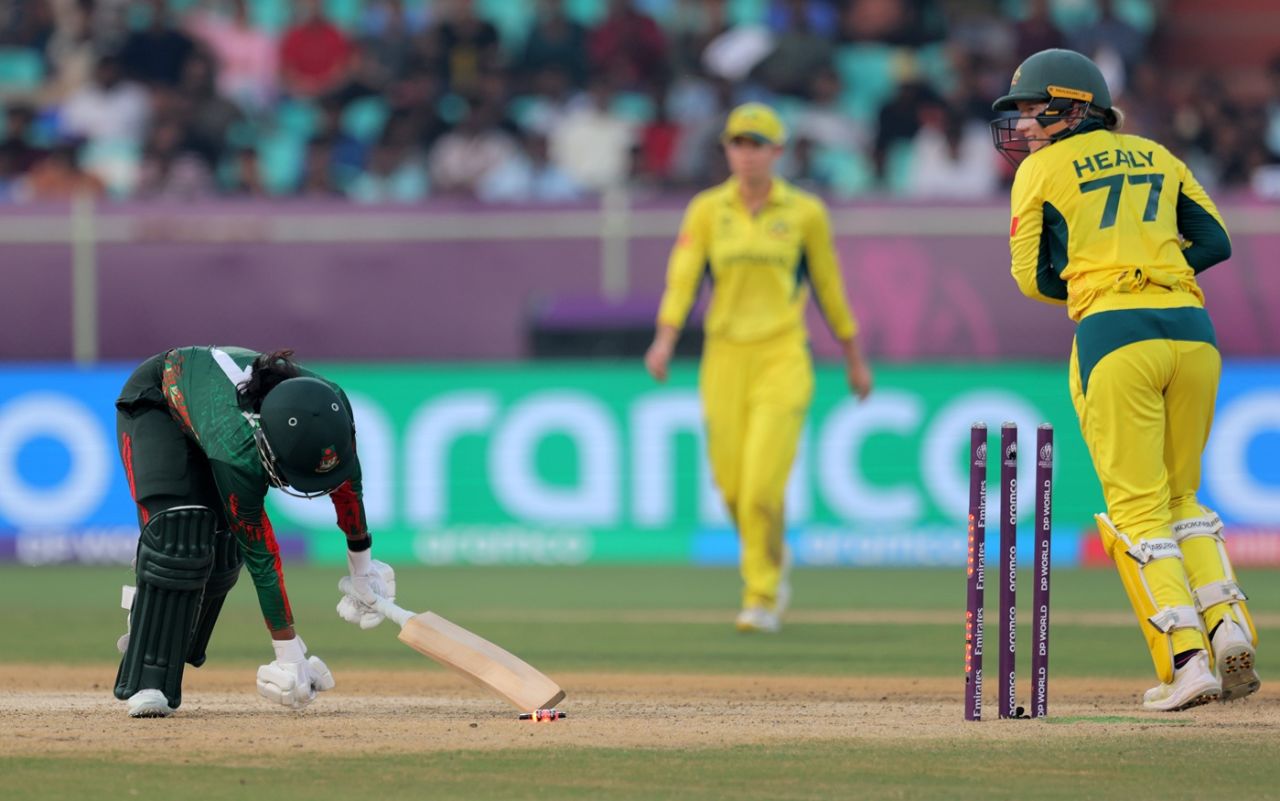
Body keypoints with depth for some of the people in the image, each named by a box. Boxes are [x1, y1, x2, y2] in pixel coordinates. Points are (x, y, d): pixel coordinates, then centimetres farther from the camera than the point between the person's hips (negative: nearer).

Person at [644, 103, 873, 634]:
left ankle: (762, 597, -1)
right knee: (732, 484, 4)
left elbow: (829, 286, 9)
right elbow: (682, 276, -6)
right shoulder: (707, 210, 4)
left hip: (782, 356, -2)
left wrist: (854, 359, 15)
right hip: (724, 359, 2)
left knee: (763, 482, -14)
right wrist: (664, 341, -22)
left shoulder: (805, 212, 1)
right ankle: (771, 563, 33)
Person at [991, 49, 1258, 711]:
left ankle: (1188, 659, -12)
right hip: (1193, 333, 5)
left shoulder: (1042, 170, 8)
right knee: (1178, 495, 18)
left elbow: (1035, 277, 7)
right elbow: (1214, 242, 16)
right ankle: (1227, 624, -2)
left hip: (1114, 335, -5)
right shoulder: (1155, 156, 21)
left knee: (1138, 507, 0)